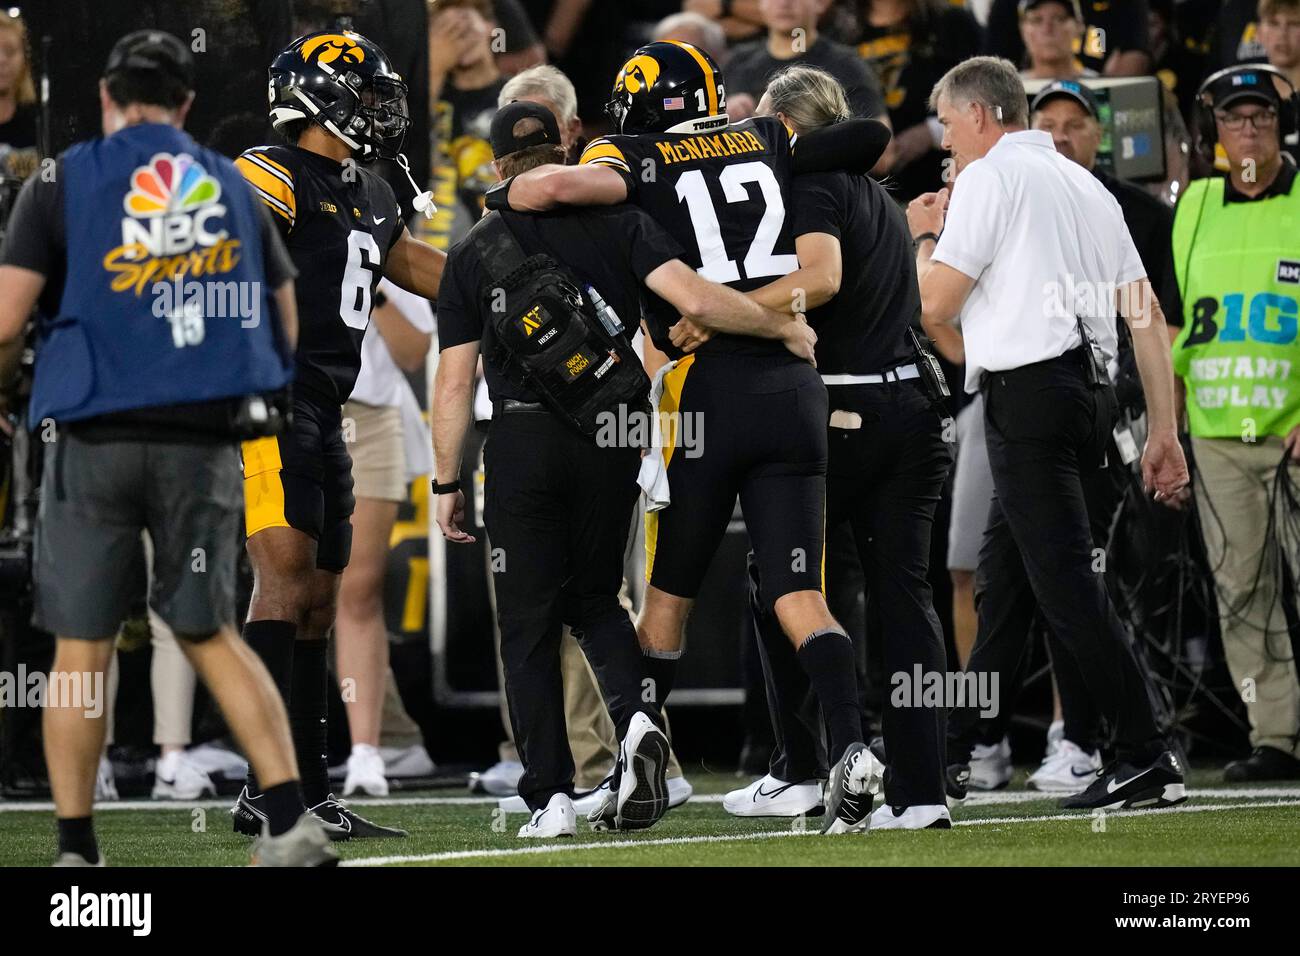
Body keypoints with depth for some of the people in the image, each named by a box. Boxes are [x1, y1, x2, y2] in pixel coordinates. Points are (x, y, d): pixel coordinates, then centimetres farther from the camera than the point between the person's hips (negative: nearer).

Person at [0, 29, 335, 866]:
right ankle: (292, 819, -1)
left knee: (82, 648, 5)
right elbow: (286, 331, 12)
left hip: (94, 440, -3)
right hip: (204, 442, 3)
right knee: (211, 633, 12)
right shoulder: (234, 188, 11)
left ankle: (76, 849, 5)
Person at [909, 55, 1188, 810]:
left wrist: (925, 238, 13)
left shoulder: (993, 175, -4)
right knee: (1002, 579, 15)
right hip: (1089, 391, 9)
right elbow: (1147, 314, 15)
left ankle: (1149, 761, -14)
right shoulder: (1085, 184, 20)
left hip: (1029, 392, -9)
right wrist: (1164, 430, 15)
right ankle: (950, 756, 21)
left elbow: (936, 307, -7)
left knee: (1067, 583, -9)